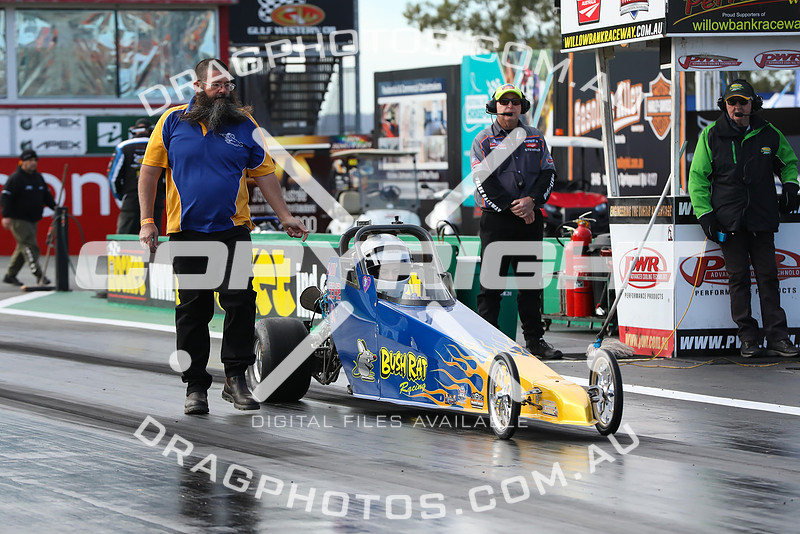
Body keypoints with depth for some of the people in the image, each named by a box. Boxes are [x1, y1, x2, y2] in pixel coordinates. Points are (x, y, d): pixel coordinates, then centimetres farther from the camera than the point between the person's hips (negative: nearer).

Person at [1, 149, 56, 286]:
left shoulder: (38, 178, 14)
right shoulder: (15, 178, -10)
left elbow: (47, 196, 21)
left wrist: (55, 207, 6)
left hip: (32, 220, 8)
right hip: (18, 220, -8)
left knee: (23, 248, 10)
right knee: (29, 246, -15)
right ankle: (39, 275, -19)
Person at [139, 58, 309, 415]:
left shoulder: (245, 125, 7)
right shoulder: (173, 122, 4)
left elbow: (264, 173, 13)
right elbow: (149, 171, 7)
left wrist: (285, 217, 7)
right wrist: (146, 221, 2)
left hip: (232, 229, 1)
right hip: (186, 230, 0)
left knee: (240, 299, -11)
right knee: (192, 309, 2)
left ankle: (236, 378, -2)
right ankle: (195, 385, 9)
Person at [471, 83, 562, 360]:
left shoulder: (536, 138, 14)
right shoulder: (483, 140, 3)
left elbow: (548, 173, 7)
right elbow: (484, 182, -6)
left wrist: (532, 201, -10)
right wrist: (513, 208, -13)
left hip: (530, 220, 3)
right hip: (496, 220, -3)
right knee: (491, 282, -4)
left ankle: (535, 339, 12)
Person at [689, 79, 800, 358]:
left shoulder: (768, 134, 7)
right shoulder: (711, 136, 3)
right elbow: (698, 176, 6)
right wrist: (704, 212, -3)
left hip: (762, 219, 1)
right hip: (728, 220, -1)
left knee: (768, 276, -1)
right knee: (738, 277, 0)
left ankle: (777, 337, 2)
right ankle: (748, 338, 6)